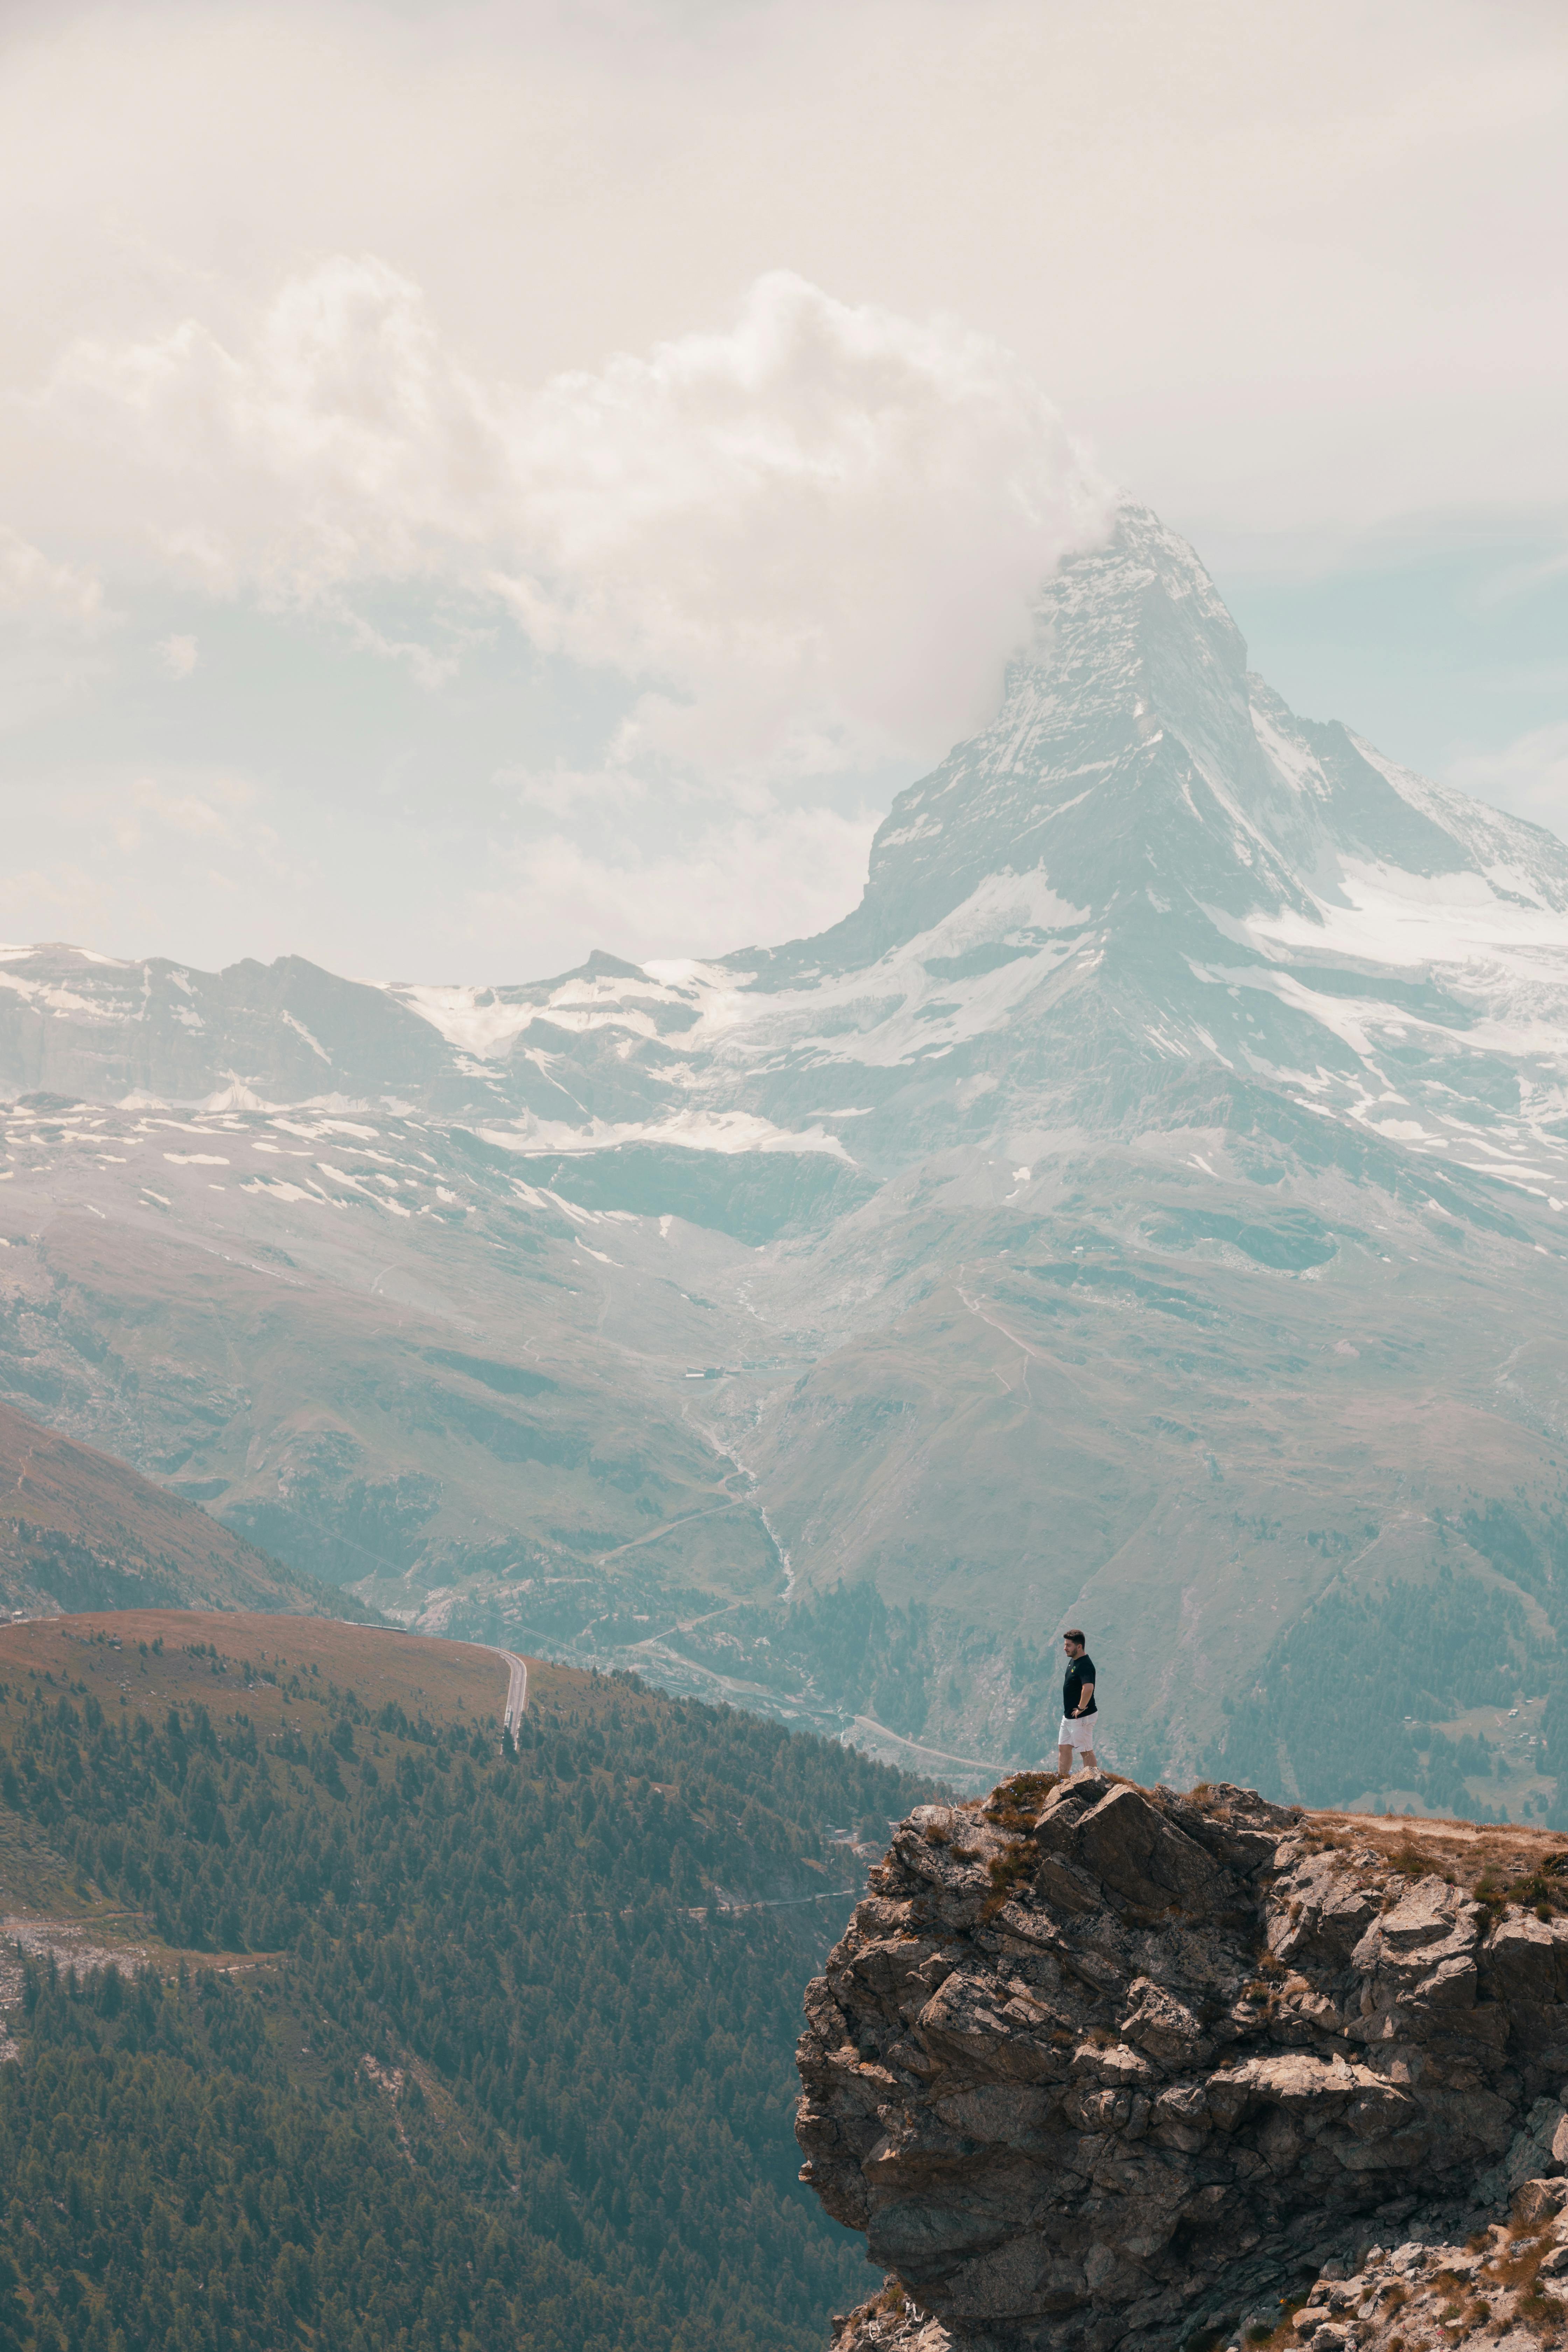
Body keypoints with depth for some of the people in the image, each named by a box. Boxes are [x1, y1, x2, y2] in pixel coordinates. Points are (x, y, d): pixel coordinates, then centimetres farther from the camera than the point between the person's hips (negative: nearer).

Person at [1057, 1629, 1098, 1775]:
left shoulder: (1085, 1665, -24)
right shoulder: (1073, 1661, 9)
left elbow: (1089, 1688, -41)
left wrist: (1081, 1708, -28)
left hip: (1081, 1717, -10)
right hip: (1069, 1716, 10)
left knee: (1086, 1752, 0)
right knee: (1063, 1748, 15)